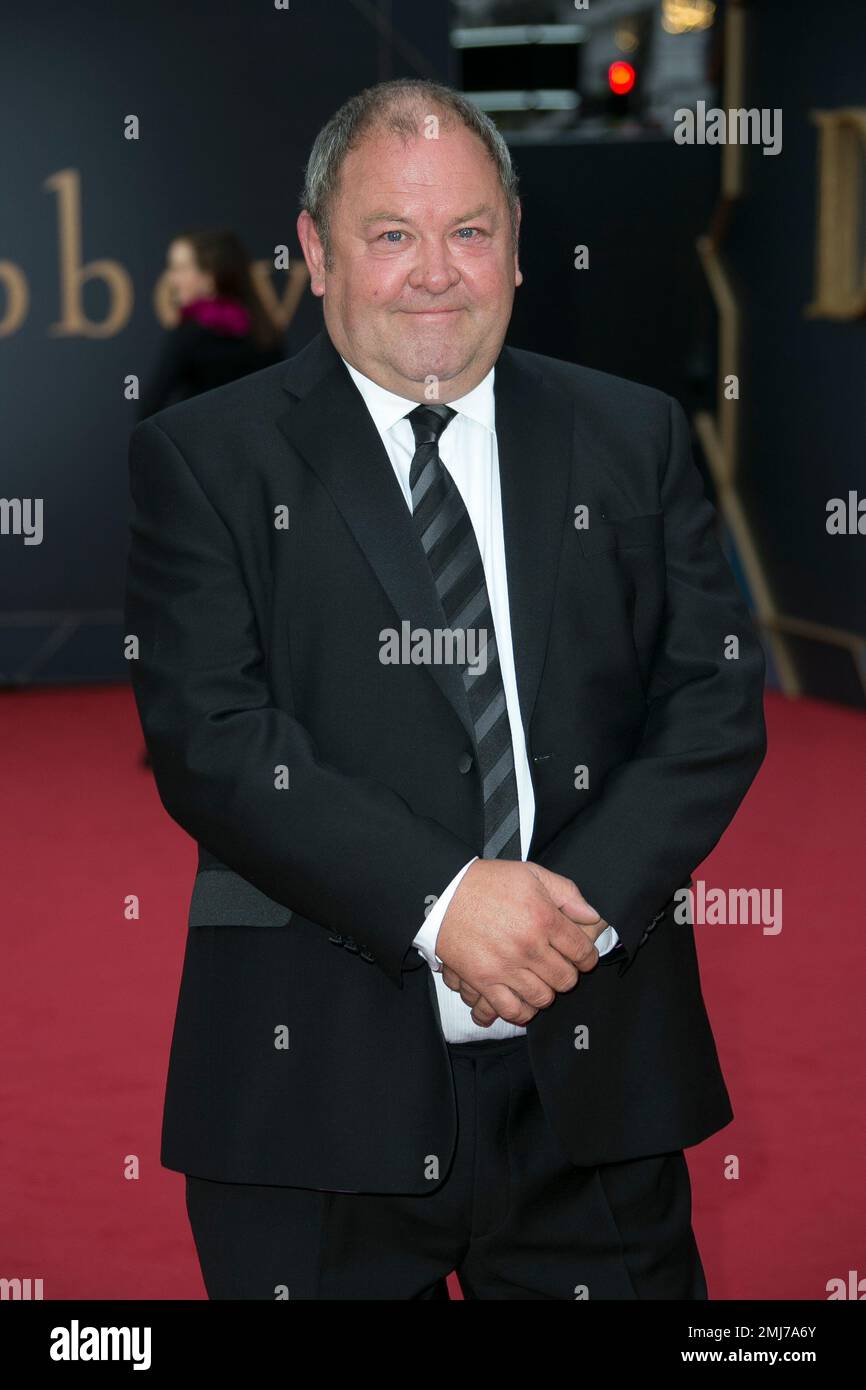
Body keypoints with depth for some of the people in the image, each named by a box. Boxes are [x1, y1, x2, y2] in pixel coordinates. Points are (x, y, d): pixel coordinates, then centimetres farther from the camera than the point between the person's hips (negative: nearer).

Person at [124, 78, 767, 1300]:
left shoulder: (634, 437, 10)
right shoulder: (204, 457, 2)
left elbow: (716, 697, 4)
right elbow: (207, 738, -8)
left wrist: (586, 900, -12)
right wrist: (439, 900, -17)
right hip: (317, 1085, -2)